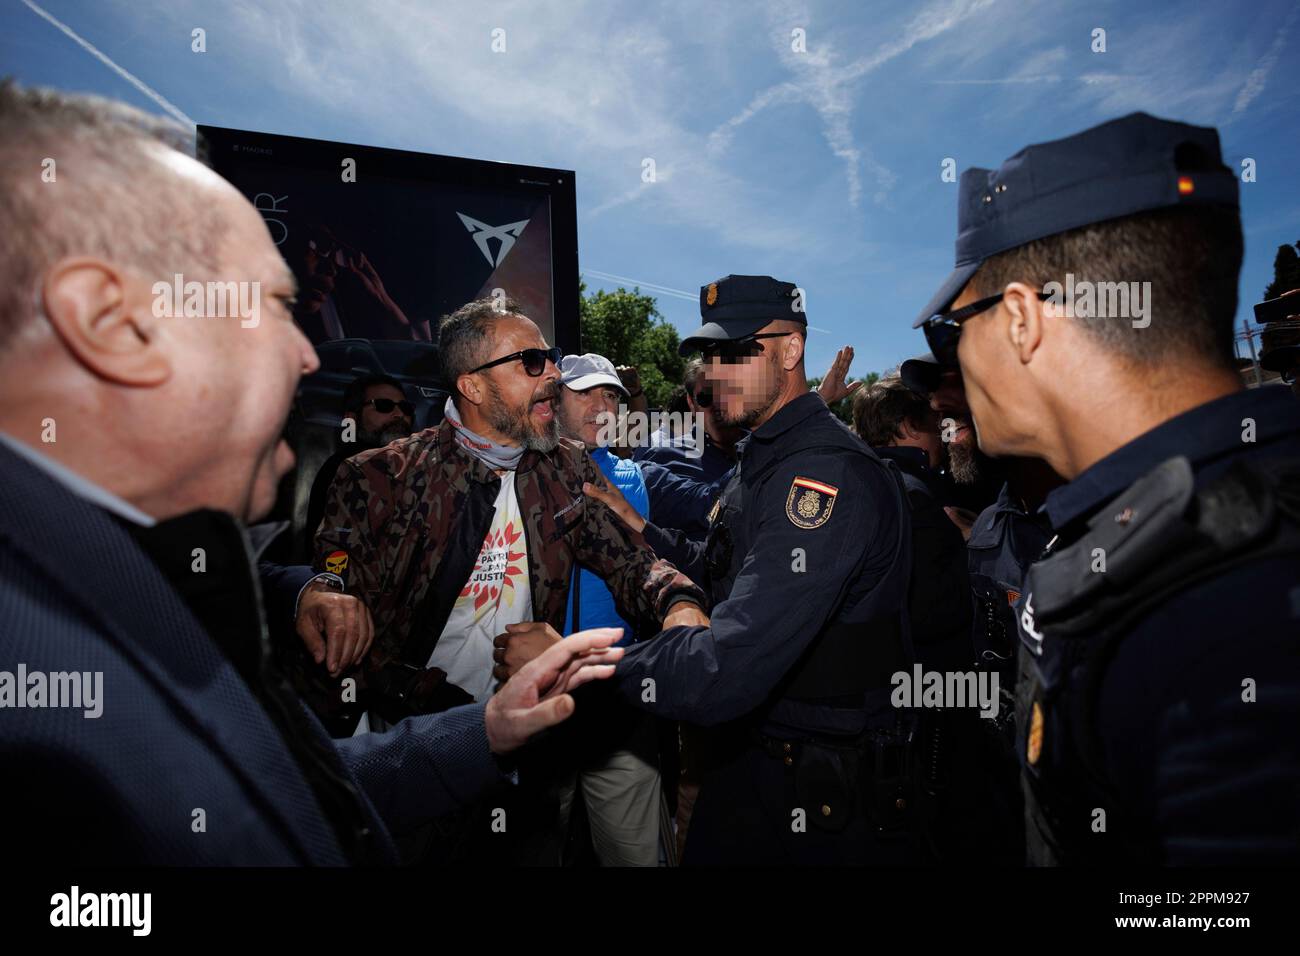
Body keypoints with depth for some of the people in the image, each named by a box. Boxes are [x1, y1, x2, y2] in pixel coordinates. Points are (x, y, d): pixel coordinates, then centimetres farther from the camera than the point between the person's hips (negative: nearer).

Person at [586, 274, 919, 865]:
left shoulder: (828, 474, -26)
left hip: (825, 800, -8)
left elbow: (726, 670, -33)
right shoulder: (759, 461, 7)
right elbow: (712, 592, 12)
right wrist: (639, 533, 0)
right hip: (744, 761, 8)